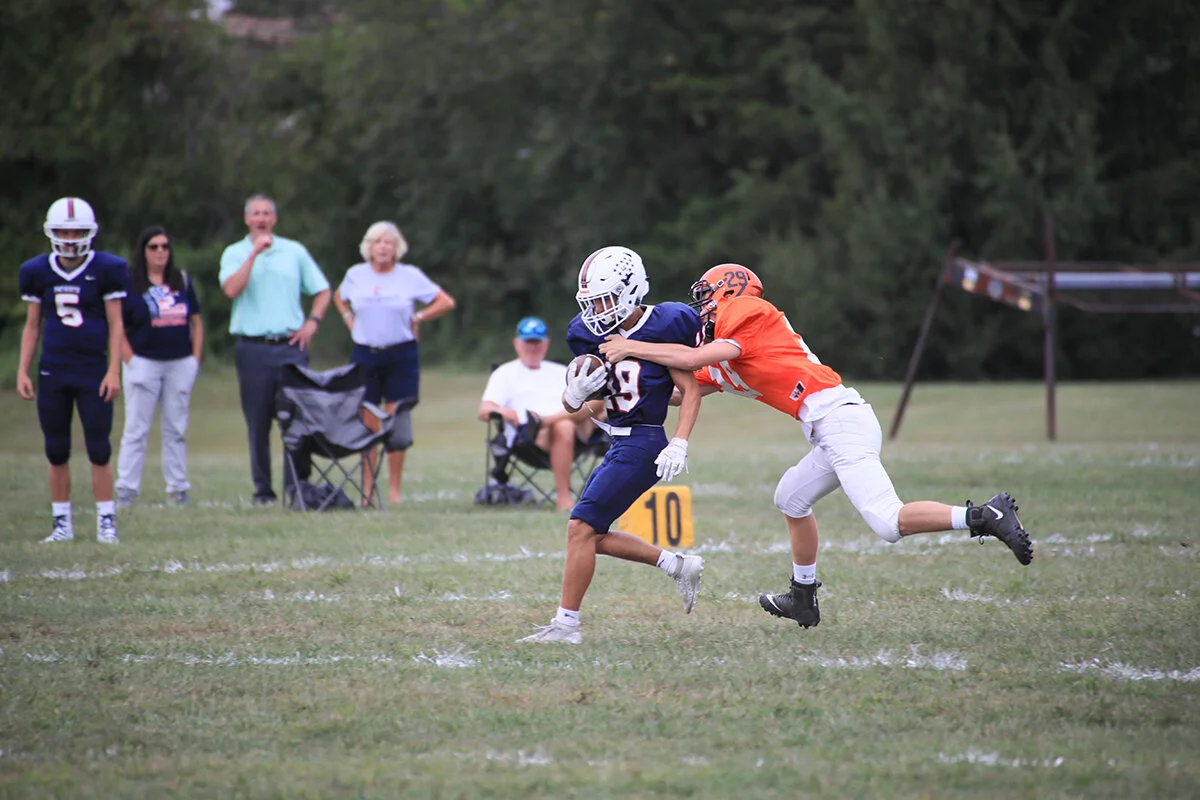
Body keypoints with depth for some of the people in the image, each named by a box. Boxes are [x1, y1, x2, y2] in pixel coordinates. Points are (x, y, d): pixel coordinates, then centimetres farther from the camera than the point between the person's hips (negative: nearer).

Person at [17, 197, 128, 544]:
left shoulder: (107, 270, -3)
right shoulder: (37, 272, 5)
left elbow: (115, 325, -1)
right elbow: (32, 326, 12)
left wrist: (113, 371, -7)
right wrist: (22, 371, 6)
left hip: (93, 371, -3)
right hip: (52, 372, 3)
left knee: (99, 449, -3)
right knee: (57, 451, 6)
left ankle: (106, 522, 4)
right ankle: (62, 523, 14)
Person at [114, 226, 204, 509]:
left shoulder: (182, 281, 11)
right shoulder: (129, 283, -2)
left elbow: (196, 322, 14)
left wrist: (196, 359, 5)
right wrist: (130, 361, -11)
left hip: (181, 364, 4)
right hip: (144, 361, -4)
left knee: (176, 430, 8)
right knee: (136, 430, -5)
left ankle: (178, 488, 13)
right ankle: (126, 490, -4)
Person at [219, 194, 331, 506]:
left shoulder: (295, 251, 11)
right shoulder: (235, 253, 5)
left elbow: (322, 291, 17)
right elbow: (231, 289, -13)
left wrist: (312, 322, 2)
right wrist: (255, 252, -15)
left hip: (290, 345, 1)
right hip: (253, 348, -1)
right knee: (258, 423, 1)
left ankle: (296, 485, 0)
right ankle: (263, 489, 7)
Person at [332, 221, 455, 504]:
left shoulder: (411, 276, 0)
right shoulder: (355, 275, 6)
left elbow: (446, 302, 5)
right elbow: (339, 298, 27)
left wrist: (416, 319, -1)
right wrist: (350, 320, 11)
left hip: (401, 355, -1)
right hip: (365, 354, 2)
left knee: (397, 422, -4)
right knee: (366, 422, -1)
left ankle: (394, 489, 3)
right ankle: (367, 488, 3)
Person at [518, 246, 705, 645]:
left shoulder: (660, 328, -12)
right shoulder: (595, 336, 7)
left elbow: (690, 390, -9)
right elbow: (571, 405, 10)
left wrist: (679, 446, -19)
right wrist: (576, 393, -14)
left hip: (642, 444, -9)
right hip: (619, 444, 9)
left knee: (582, 527, -11)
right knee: (593, 536, 11)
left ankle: (566, 624, -4)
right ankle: (680, 566, 22)